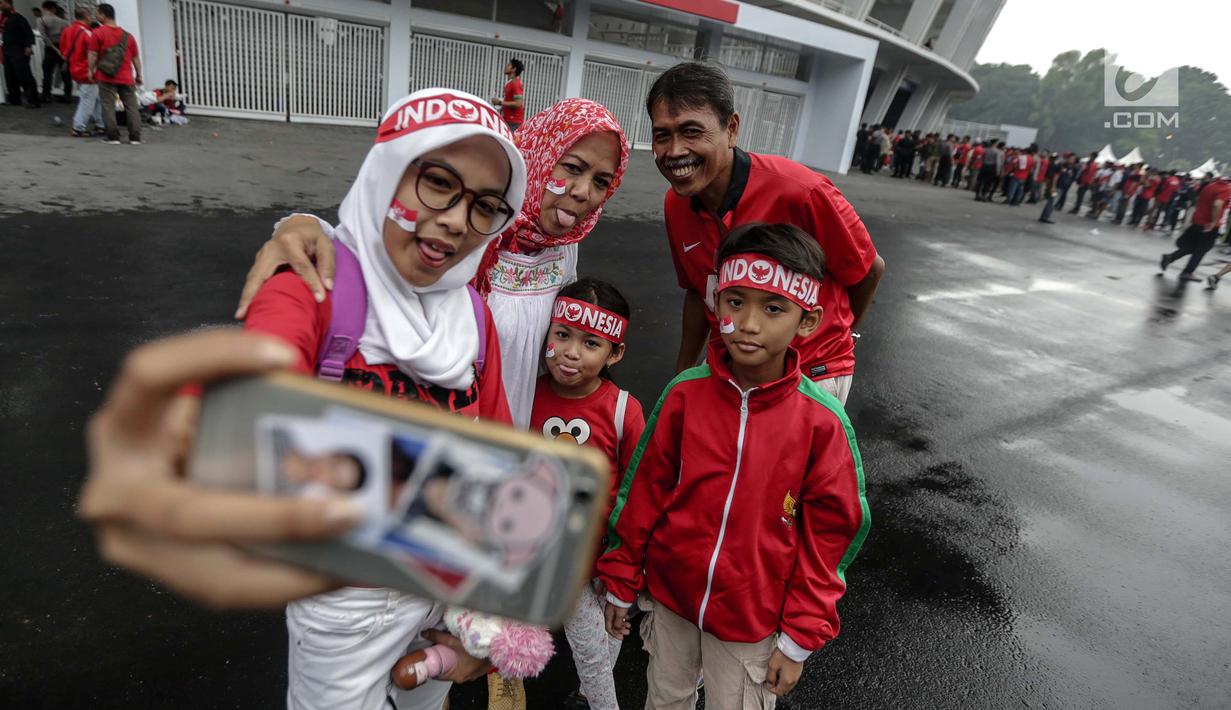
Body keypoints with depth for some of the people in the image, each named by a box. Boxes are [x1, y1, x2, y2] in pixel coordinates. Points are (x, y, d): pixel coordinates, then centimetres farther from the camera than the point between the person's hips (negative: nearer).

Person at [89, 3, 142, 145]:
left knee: (108, 106, 0)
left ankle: (113, 137, -2)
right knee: (131, 106, 3)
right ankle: (135, 137, -1)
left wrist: (91, 70, 5)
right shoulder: (128, 35, 10)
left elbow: (93, 55, -7)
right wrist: (138, 75, 18)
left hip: (106, 76, -3)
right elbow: (135, 57, 11)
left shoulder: (98, 33, -3)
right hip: (127, 78, 3)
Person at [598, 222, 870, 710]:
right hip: (669, 596, 2)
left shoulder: (822, 422, -18)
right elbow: (644, 491, -4)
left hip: (752, 618, -2)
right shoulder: (685, 394, -13)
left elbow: (828, 536, -9)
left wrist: (800, 637, -5)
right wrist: (620, 584, 4)